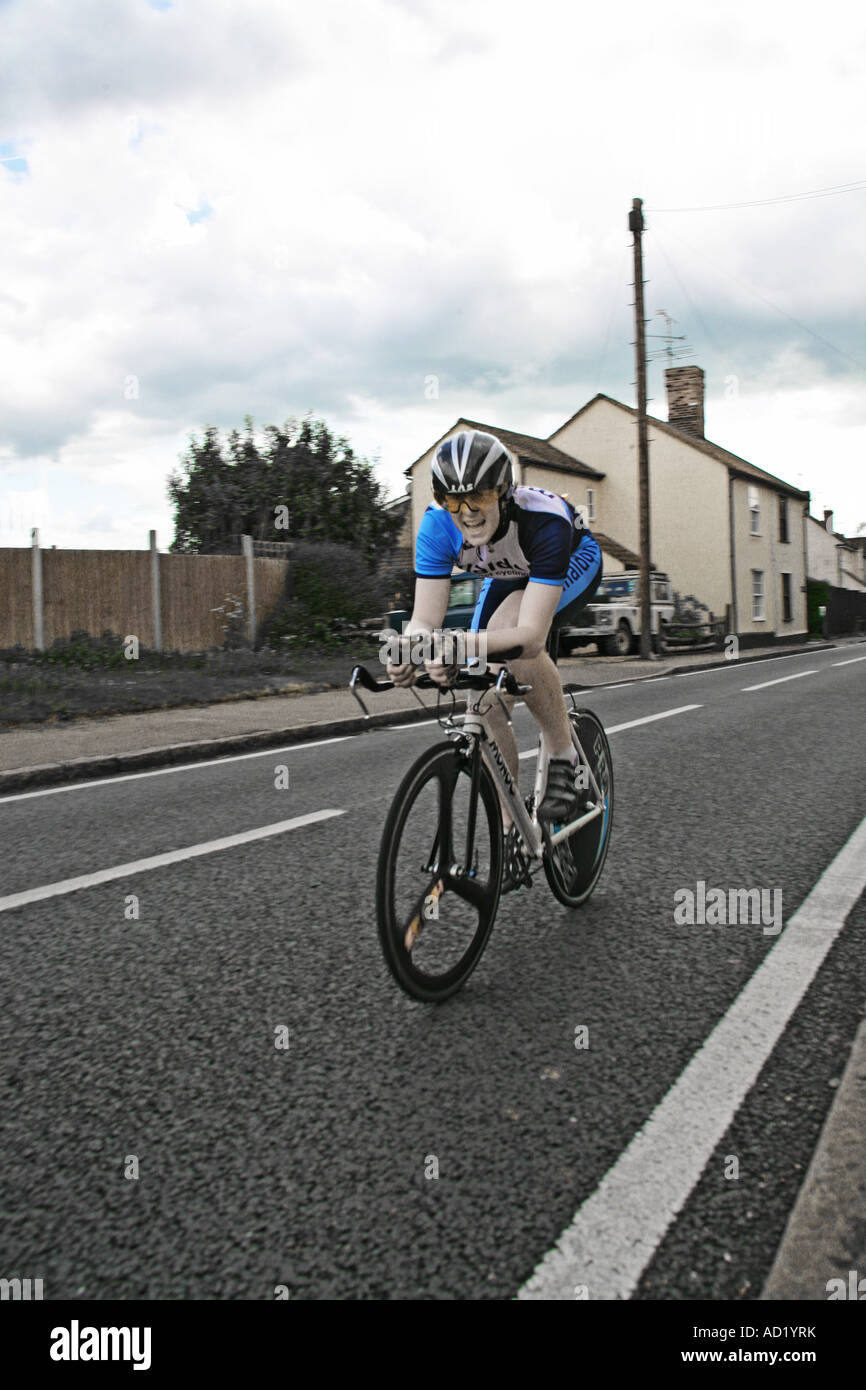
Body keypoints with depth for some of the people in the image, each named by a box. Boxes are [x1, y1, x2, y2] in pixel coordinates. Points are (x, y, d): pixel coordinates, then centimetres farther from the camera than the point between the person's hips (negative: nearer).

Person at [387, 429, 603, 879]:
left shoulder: (545, 519, -41)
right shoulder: (437, 525, -29)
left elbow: (532, 635, -48)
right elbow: (425, 617, -29)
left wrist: (464, 646, -64)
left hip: (574, 562, -4)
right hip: (506, 578, 5)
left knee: (506, 631, -36)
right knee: (486, 706, -7)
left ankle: (565, 758, -17)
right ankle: (510, 832, 10)